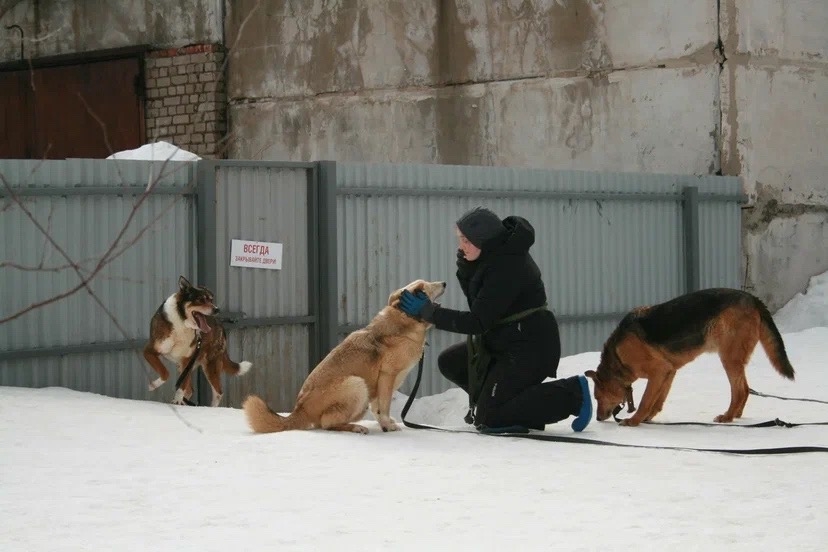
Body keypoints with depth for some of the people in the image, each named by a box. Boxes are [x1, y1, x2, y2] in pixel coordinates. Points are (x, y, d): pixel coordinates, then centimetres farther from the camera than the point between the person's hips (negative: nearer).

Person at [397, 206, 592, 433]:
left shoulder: (506, 268, -26)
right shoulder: (495, 253, 3)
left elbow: (477, 322, -24)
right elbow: (474, 296, 13)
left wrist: (428, 311, -20)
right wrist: (465, 263, -6)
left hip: (529, 348, -10)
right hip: (504, 340, 10)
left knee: (487, 419, -11)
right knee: (449, 363, 7)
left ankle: (572, 393, -8)